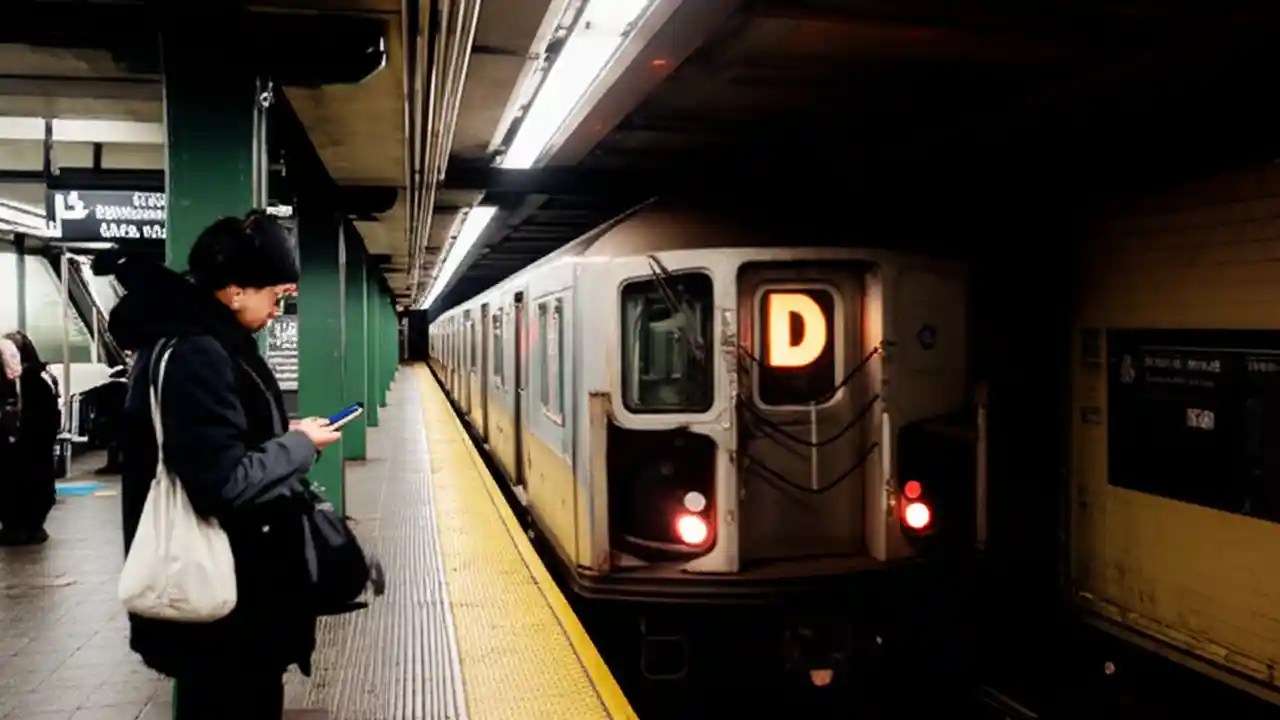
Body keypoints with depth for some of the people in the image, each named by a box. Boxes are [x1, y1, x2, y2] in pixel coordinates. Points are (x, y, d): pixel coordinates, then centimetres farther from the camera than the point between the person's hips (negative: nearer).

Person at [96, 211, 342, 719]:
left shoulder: (204, 341, 8)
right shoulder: (193, 354, -22)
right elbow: (226, 482, -28)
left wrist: (285, 437, 3)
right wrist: (300, 444, -14)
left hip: (227, 575, 10)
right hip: (218, 588, -10)